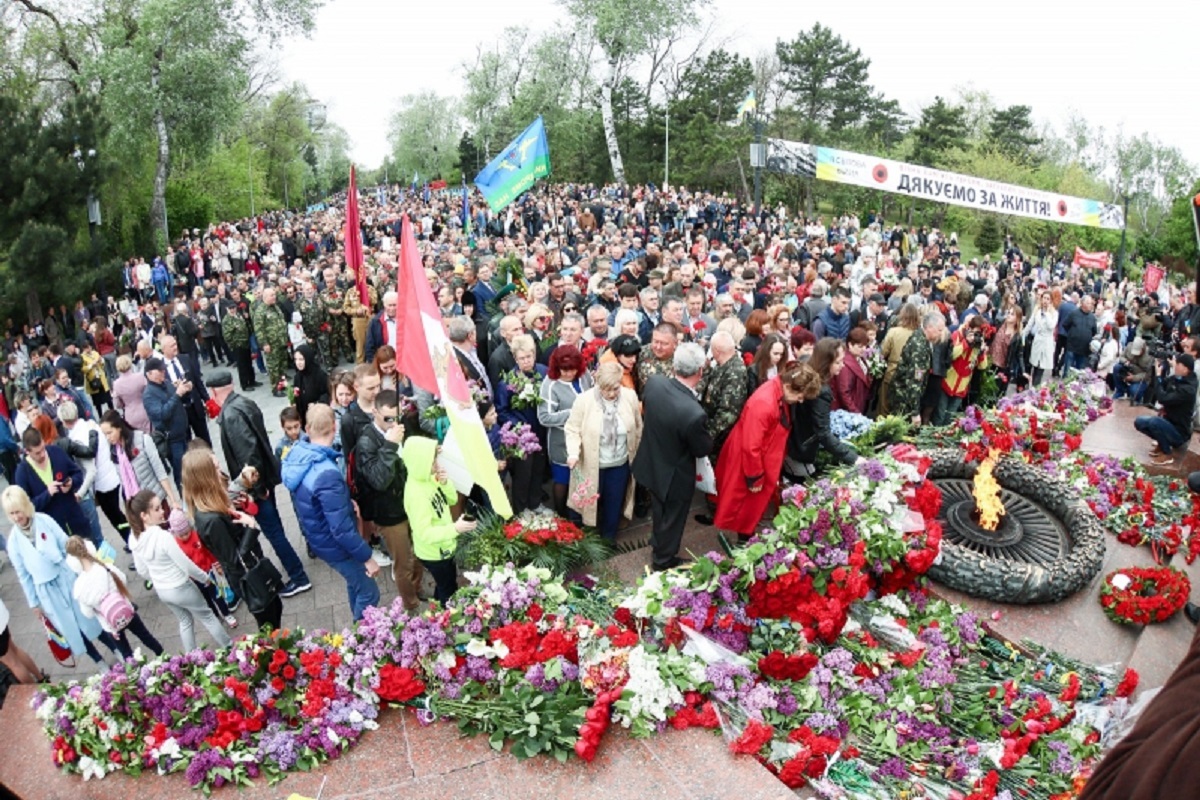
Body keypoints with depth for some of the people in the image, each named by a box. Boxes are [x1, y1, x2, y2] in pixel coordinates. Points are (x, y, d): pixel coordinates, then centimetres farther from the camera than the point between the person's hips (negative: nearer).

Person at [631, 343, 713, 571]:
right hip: (675, 475, -6)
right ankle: (664, 562, 46)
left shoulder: (654, 382, -21)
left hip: (651, 464, 6)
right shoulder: (694, 413, -39)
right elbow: (703, 449, -20)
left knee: (659, 512, 31)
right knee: (672, 519, 22)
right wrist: (706, 435, 0)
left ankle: (658, 546, 57)